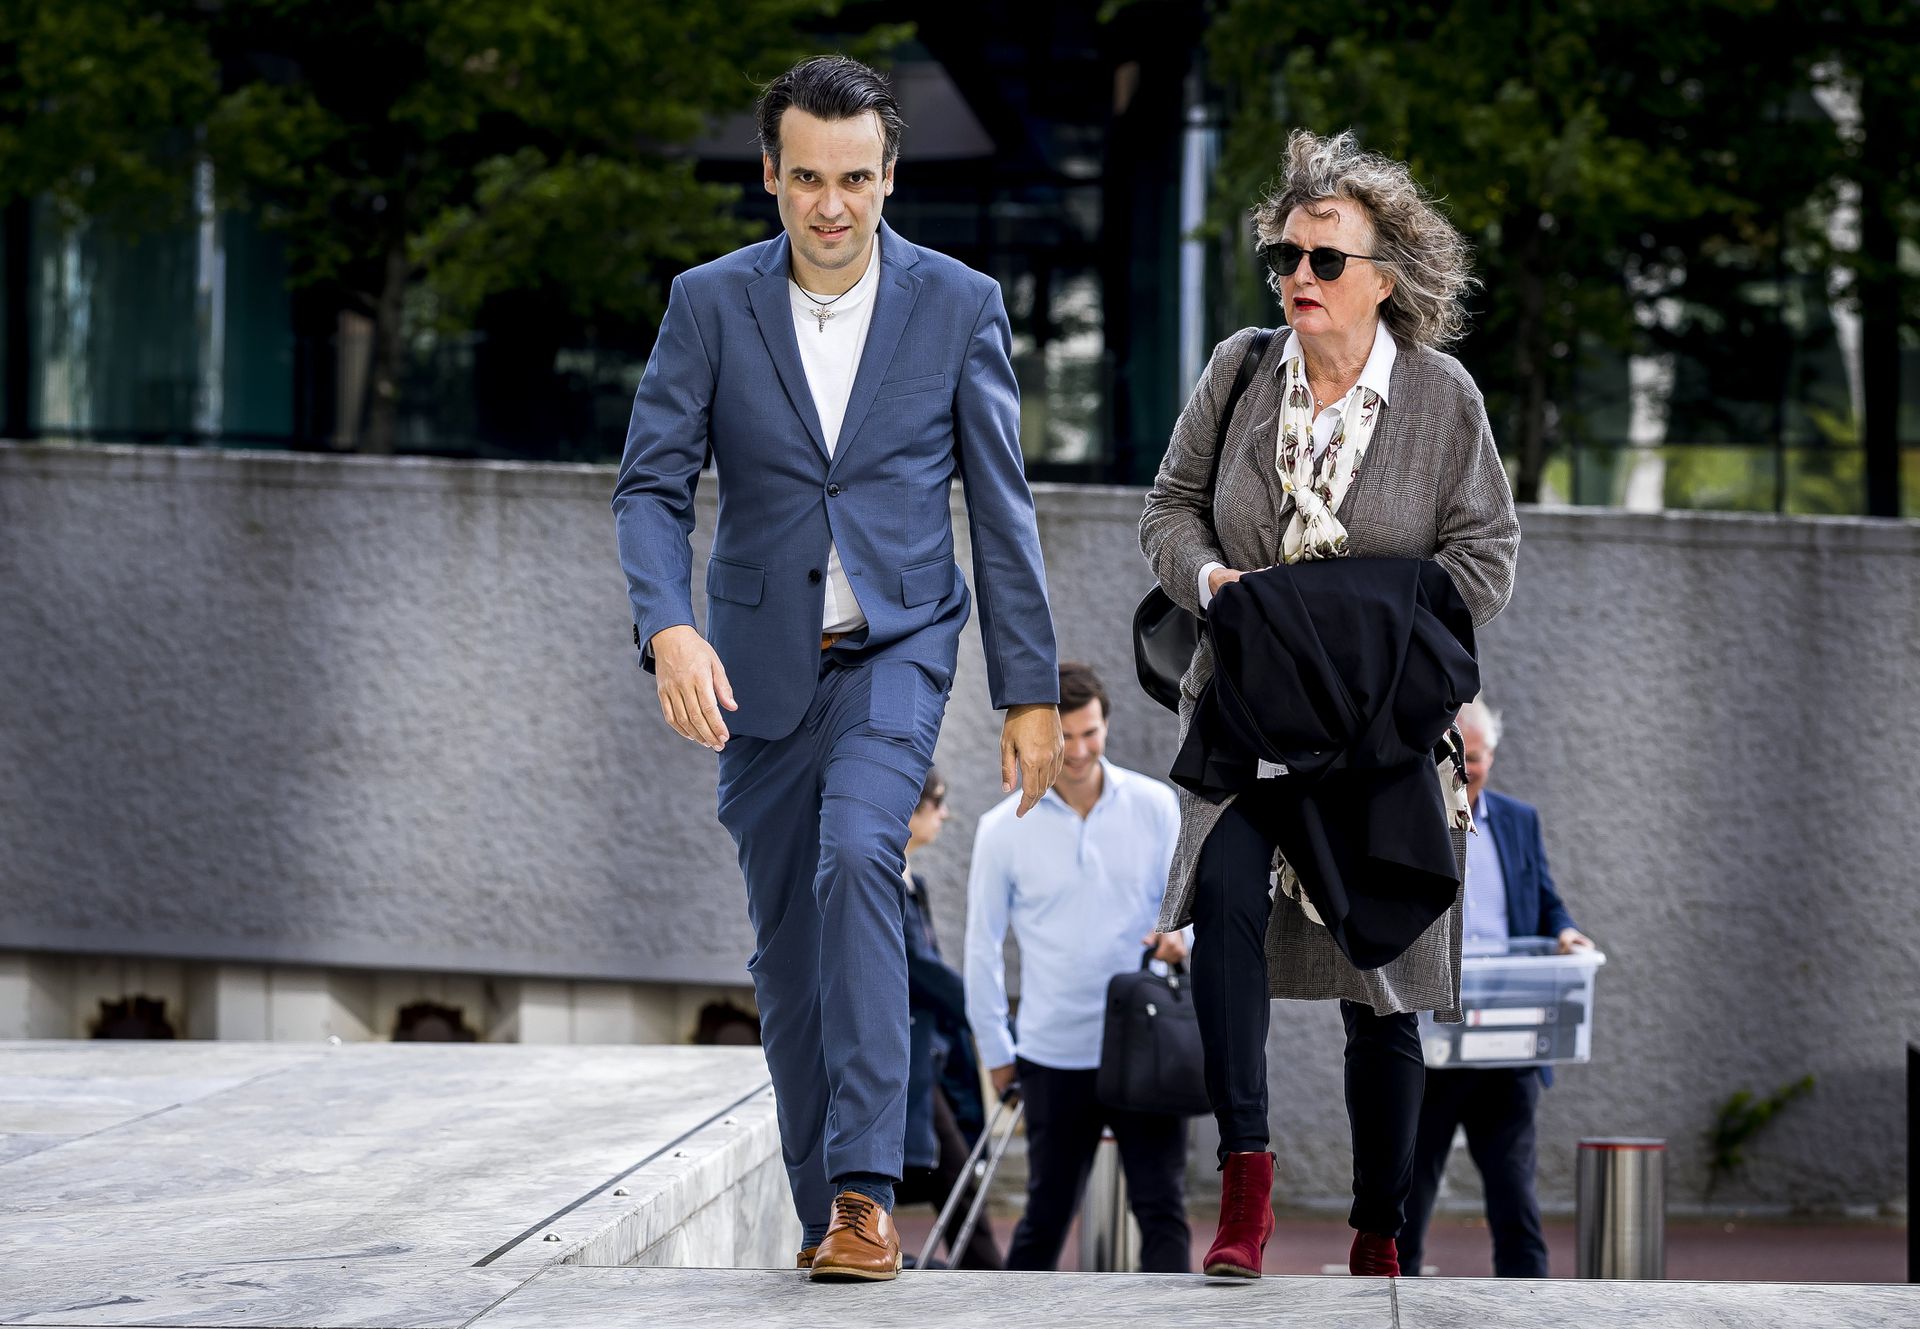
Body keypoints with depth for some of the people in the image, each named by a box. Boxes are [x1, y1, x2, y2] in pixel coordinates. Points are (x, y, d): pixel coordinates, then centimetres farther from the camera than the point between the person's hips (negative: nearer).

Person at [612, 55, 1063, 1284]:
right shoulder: (710, 304, -2)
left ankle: (868, 1191, -28)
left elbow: (1002, 506, 1)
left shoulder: (958, 305, -4)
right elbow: (653, 486, -5)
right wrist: (669, 629, -24)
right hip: (762, 665, 3)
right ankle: (824, 1215, 19)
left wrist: (1031, 692, 0)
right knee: (788, 947, 7)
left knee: (857, 860, -27)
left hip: (896, 649, -3)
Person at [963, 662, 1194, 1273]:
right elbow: (983, 947, 4)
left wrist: (1180, 934, -18)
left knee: (1163, 1210, -6)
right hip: (1055, 1057, 0)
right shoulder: (1004, 830, -3)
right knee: (1046, 1217, 10)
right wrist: (996, 1051, 5)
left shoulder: (1154, 805, -1)